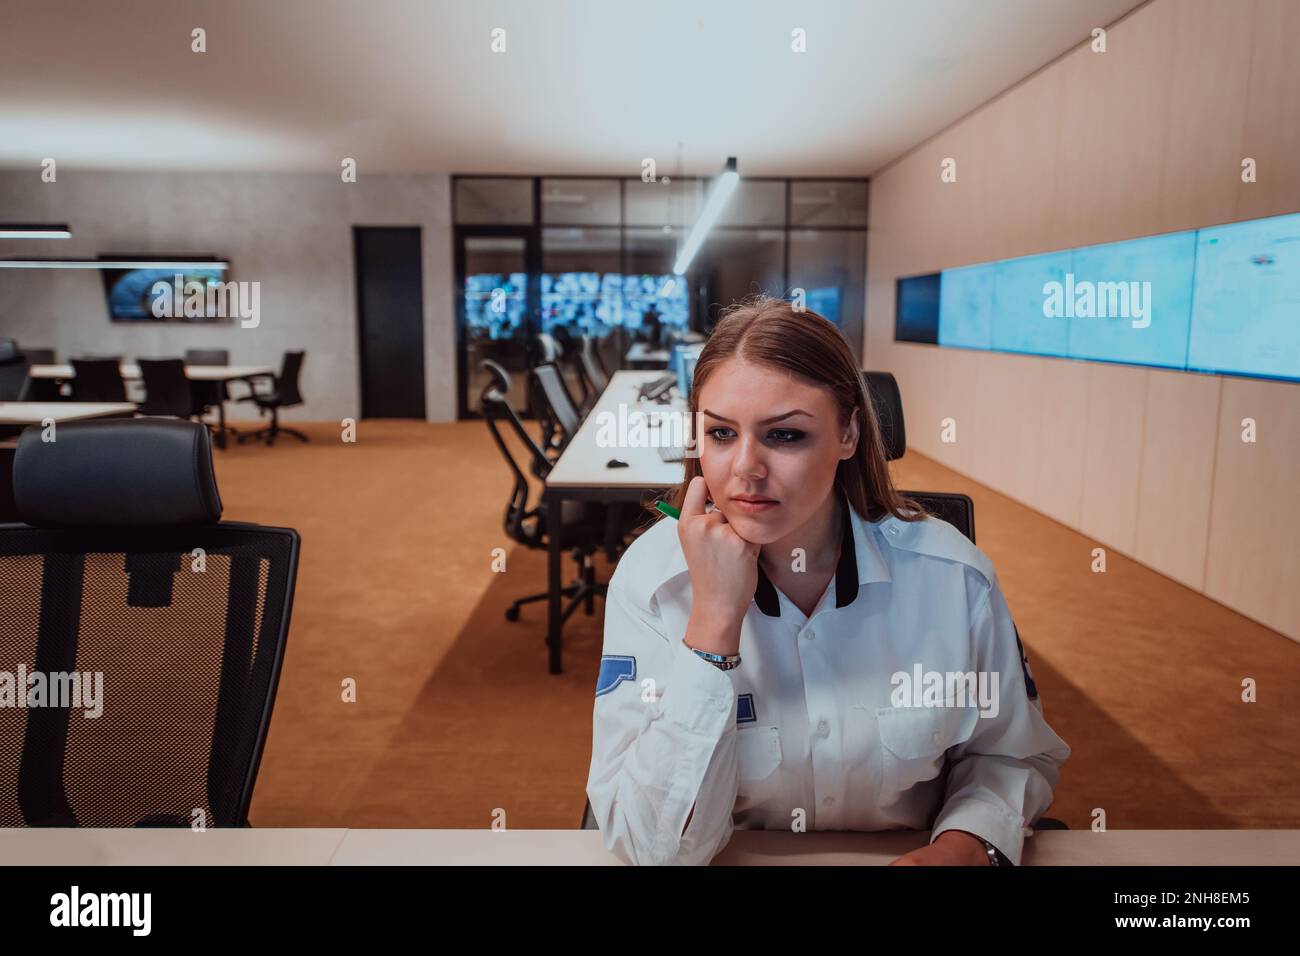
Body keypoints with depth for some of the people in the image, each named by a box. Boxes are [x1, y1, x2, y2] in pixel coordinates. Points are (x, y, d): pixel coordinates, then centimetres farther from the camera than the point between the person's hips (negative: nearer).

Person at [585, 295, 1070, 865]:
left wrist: (966, 845, -17)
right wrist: (715, 620, -27)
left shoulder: (950, 576, -12)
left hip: (908, 853, 1)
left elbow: (1013, 756, 3)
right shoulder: (652, 578, -15)